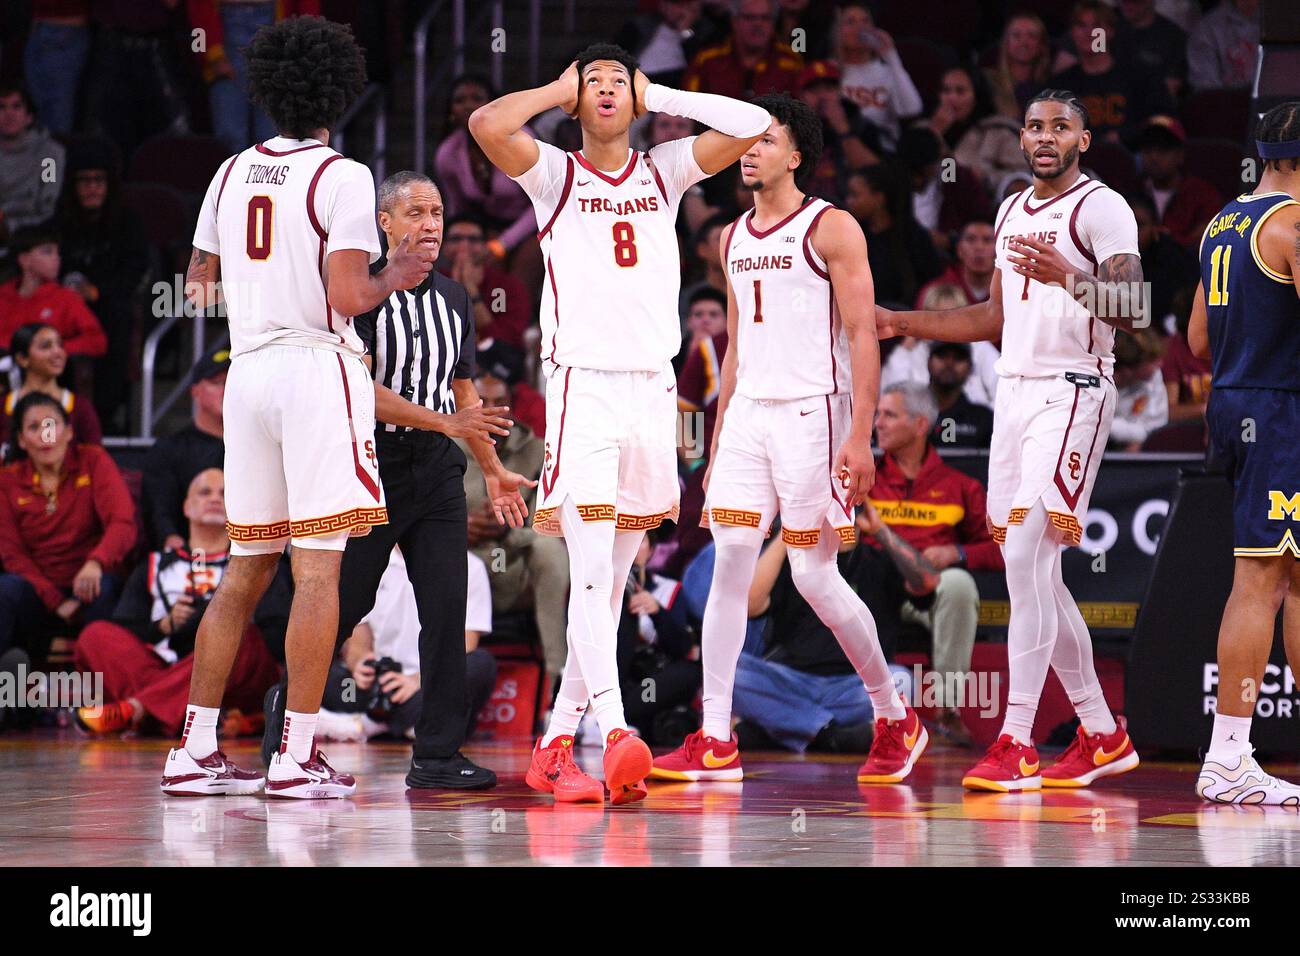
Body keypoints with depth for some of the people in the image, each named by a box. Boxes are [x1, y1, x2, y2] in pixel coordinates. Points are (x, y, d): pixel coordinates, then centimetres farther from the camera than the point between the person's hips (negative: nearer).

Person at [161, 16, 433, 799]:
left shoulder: (232, 173, 10)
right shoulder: (342, 177, -8)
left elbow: (199, 280, 20)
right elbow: (346, 297, -15)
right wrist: (391, 280, 5)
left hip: (248, 372, 6)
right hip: (318, 365, -6)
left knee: (247, 569, 13)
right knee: (318, 569, -5)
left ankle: (196, 749, 13)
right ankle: (297, 757, -10)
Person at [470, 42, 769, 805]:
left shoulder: (665, 171, 14)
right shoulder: (555, 173, 4)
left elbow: (753, 127, 3)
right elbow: (488, 124, -15)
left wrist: (659, 97, 6)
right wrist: (559, 91, 0)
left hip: (653, 387, 5)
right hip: (582, 384, -4)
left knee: (610, 582, 8)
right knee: (591, 572, -18)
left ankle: (557, 742, 16)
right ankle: (617, 733, -29)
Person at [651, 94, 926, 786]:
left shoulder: (832, 228, -5)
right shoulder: (734, 239, 16)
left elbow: (862, 338, -10)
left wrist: (860, 437, -17)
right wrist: (717, 443, 18)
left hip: (812, 413, -6)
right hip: (747, 414, 6)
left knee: (814, 575, -4)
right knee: (728, 565, -4)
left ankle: (894, 718, 13)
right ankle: (715, 742, -5)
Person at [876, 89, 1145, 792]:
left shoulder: (1102, 208, -7)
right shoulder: (1013, 211, 18)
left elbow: (1132, 309, -17)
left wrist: (1068, 279, -34)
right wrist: (900, 323, 23)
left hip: (1072, 392, -9)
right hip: (1015, 390, 9)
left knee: (1026, 554, -17)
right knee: (1030, 569, 9)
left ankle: (1016, 741, -17)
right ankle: (1102, 736, 18)